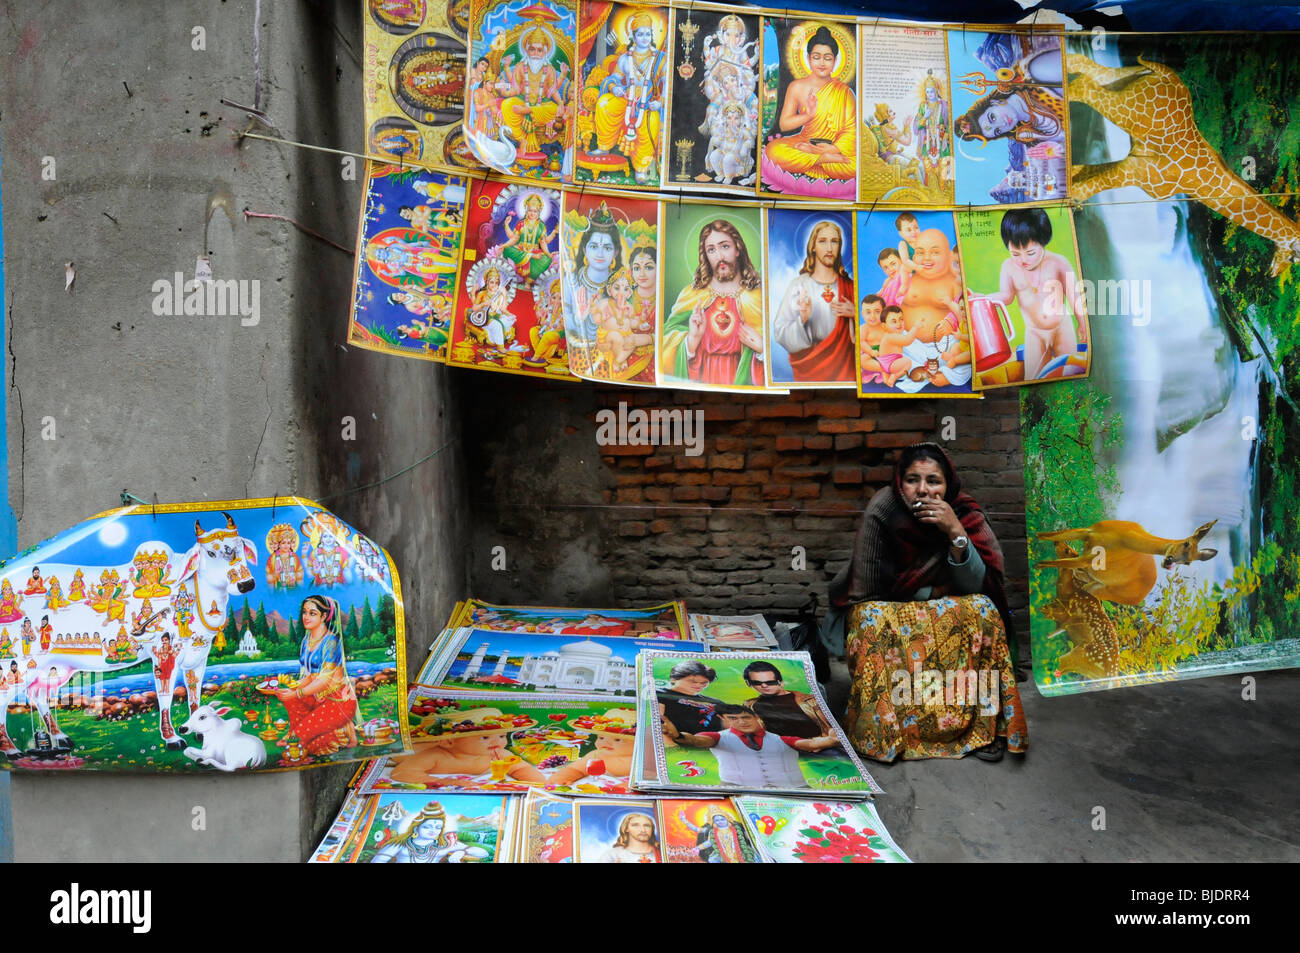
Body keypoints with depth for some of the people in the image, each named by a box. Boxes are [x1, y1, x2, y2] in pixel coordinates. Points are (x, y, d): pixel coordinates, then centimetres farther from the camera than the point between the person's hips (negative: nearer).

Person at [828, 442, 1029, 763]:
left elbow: (975, 586, -19)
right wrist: (937, 592, -14)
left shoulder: (965, 514, -13)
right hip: (882, 606, -2)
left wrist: (956, 533, -31)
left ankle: (985, 724, -18)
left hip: (945, 609, 3)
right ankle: (879, 731, -23)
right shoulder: (882, 510, -21)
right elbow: (870, 590, -19)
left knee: (983, 609, -24)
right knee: (873, 620, -34)